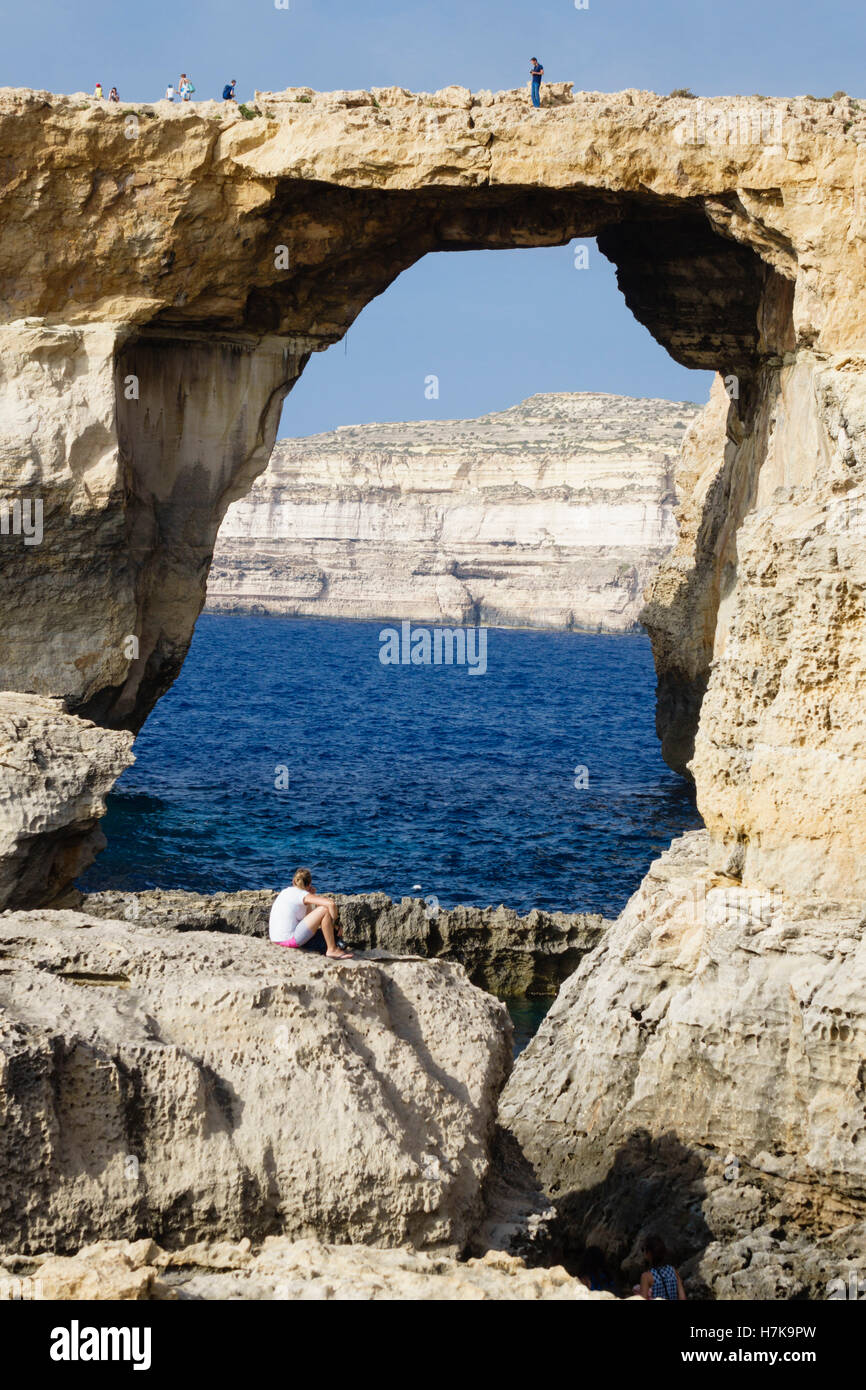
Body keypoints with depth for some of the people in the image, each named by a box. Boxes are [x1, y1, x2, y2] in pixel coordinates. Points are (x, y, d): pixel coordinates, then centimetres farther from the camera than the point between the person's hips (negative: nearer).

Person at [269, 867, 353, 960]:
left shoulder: (285, 891, 15)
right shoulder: (302, 894, -8)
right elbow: (331, 904, -20)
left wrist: (310, 895, 19)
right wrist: (333, 923, -4)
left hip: (275, 939, 9)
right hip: (289, 940, -9)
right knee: (325, 909, -10)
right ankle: (332, 949, -4)